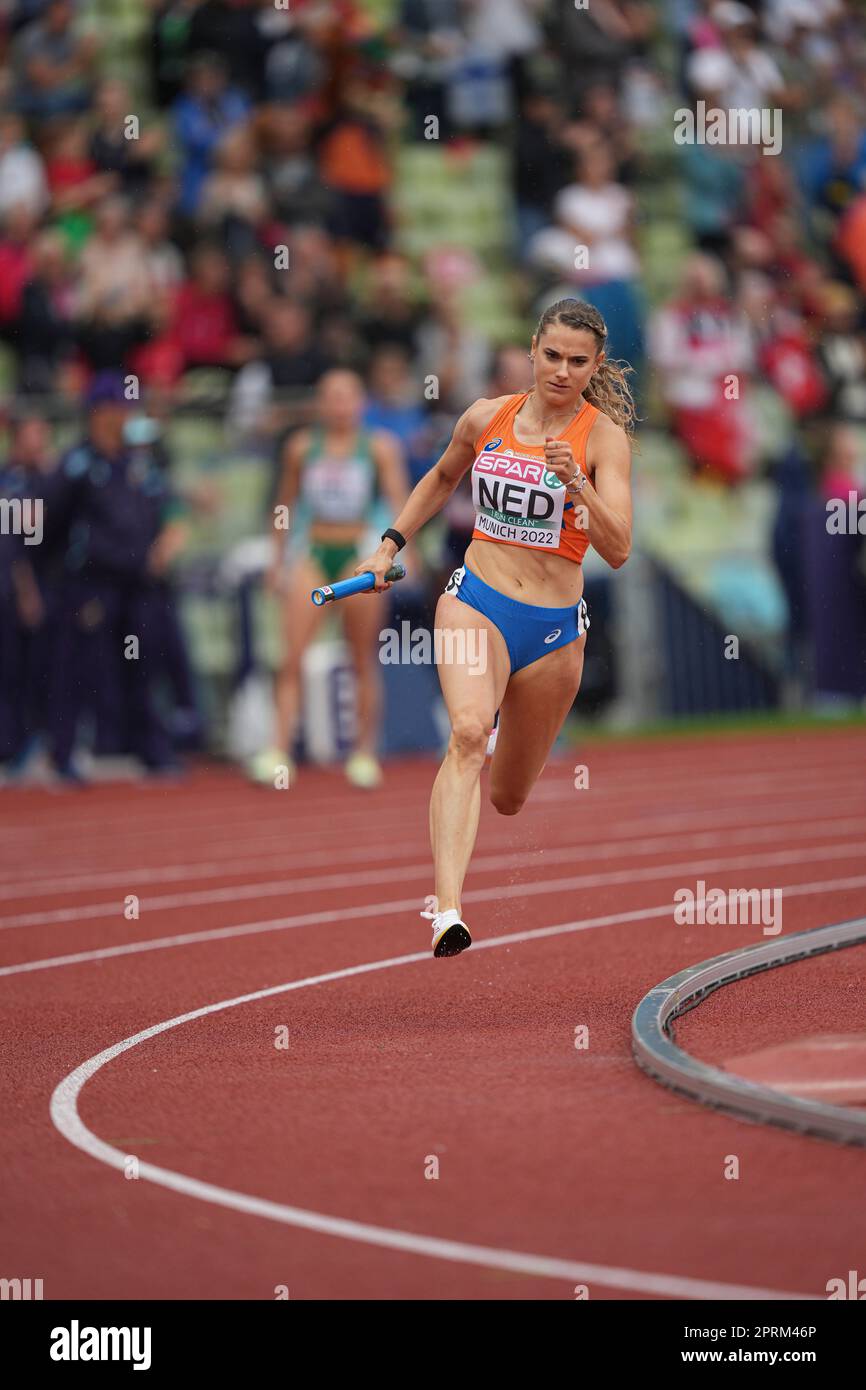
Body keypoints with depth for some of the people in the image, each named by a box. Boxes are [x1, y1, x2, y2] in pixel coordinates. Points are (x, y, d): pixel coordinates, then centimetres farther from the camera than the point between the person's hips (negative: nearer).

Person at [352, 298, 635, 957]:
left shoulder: (603, 437, -5)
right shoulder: (486, 418, 3)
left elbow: (618, 550, -16)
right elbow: (442, 477, 25)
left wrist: (576, 482, -28)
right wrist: (391, 544, 22)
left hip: (554, 628, 0)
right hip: (476, 603, 0)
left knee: (508, 797, 12)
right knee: (469, 733, -29)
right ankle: (447, 911, -41)